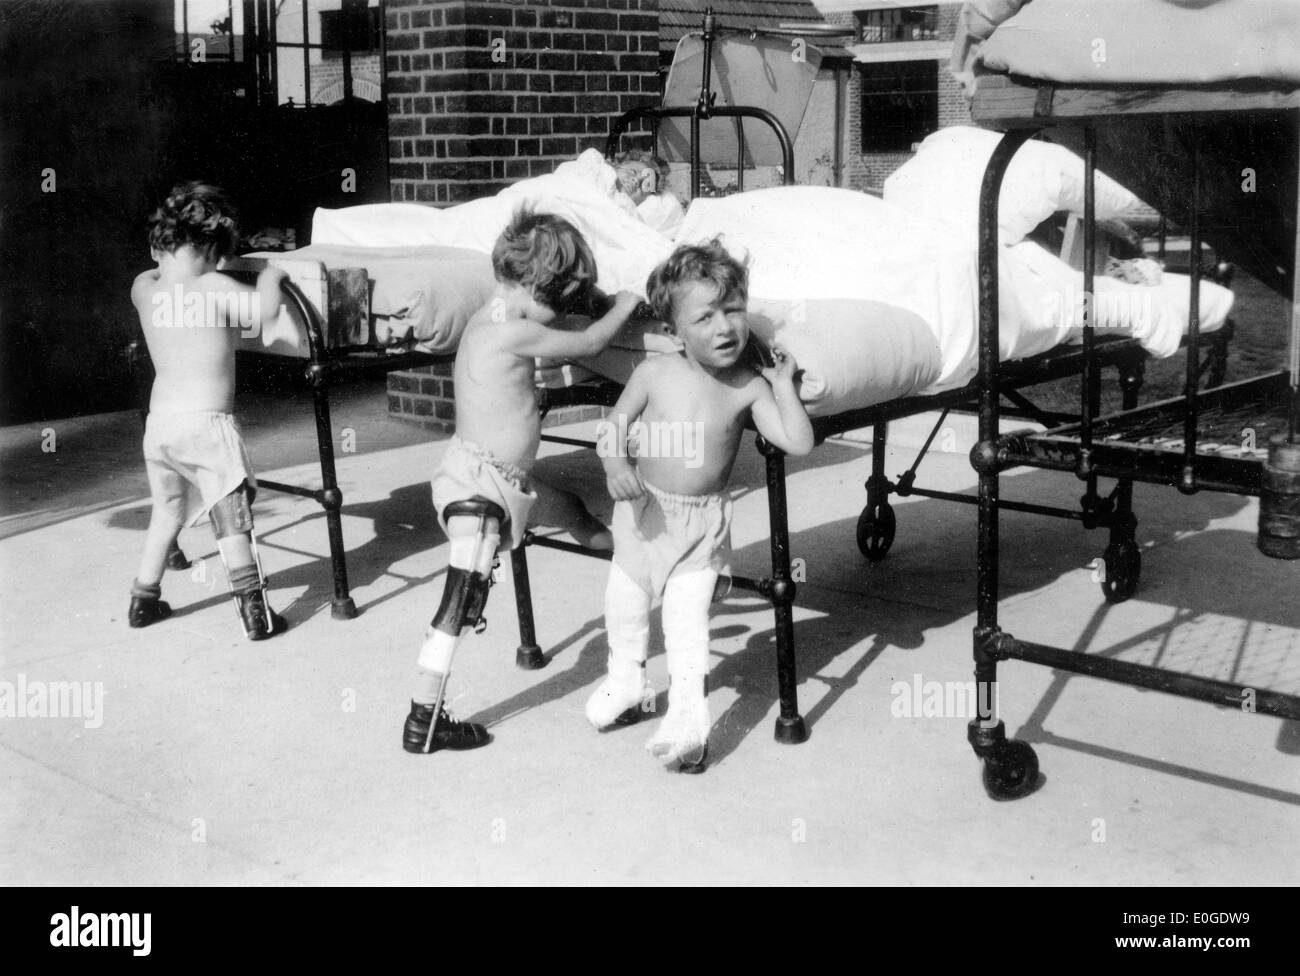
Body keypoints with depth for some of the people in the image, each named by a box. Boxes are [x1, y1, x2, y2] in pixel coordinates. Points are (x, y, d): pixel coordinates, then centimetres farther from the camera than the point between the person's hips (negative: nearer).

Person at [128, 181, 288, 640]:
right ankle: (254, 610, -3)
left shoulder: (145, 289, 8)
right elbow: (265, 310, -20)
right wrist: (269, 277, -4)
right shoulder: (214, 288, -11)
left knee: (167, 511, 22)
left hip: (158, 421, 6)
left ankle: (144, 599, 29)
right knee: (232, 518, -1)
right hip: (206, 420, -6)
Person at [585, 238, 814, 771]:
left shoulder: (749, 387, -12)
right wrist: (616, 467, -24)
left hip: (704, 518, -2)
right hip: (644, 509, 2)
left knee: (687, 612, -11)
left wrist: (783, 385, -18)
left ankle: (688, 714, -3)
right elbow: (613, 427, -5)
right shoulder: (655, 373, -12)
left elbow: (798, 442, -15)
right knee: (626, 602, 17)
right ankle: (626, 679, 43)